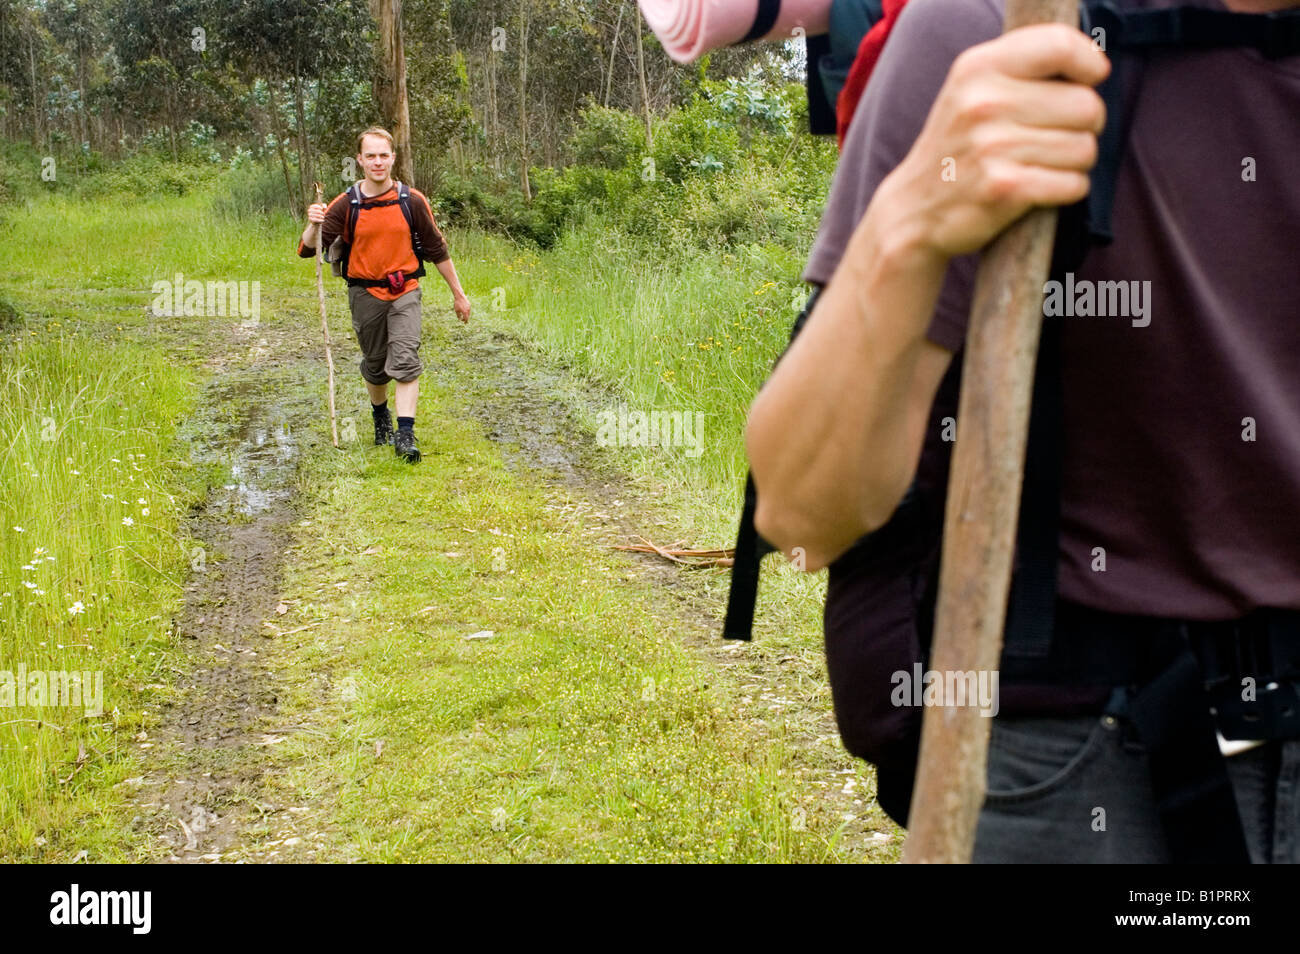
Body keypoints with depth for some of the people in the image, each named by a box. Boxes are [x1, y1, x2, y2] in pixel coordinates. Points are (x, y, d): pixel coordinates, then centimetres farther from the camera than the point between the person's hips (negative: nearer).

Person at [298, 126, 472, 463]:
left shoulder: (412, 201, -5)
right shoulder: (345, 205, -6)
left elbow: (436, 249, 5)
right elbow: (308, 249, -10)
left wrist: (458, 294, 9)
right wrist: (314, 225, -33)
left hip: (404, 291, -1)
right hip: (365, 294, 1)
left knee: (405, 360, -18)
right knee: (375, 365, 14)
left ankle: (406, 435, -20)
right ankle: (380, 415, 43)